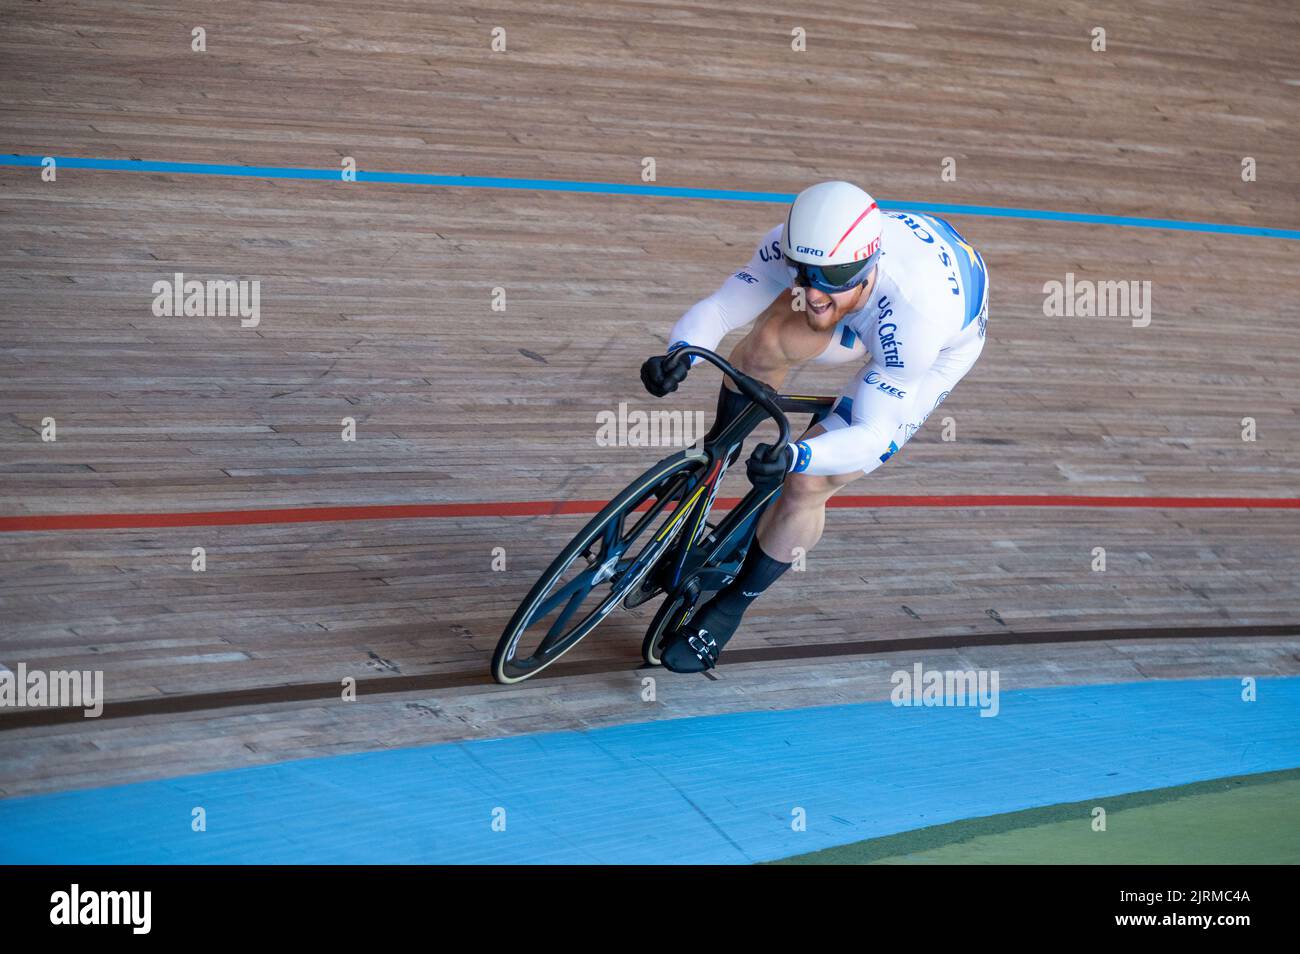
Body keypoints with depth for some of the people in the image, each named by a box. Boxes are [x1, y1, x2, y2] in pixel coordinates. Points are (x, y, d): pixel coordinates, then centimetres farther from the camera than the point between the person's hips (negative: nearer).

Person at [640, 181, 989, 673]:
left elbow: (874, 434, -40)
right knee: (768, 342, -26)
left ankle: (728, 608, 7)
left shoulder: (916, 315, -45)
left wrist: (798, 456, -58)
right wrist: (681, 353, -52)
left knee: (807, 486, -14)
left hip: (941, 348, -5)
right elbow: (716, 308, -30)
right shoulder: (795, 245, -34)